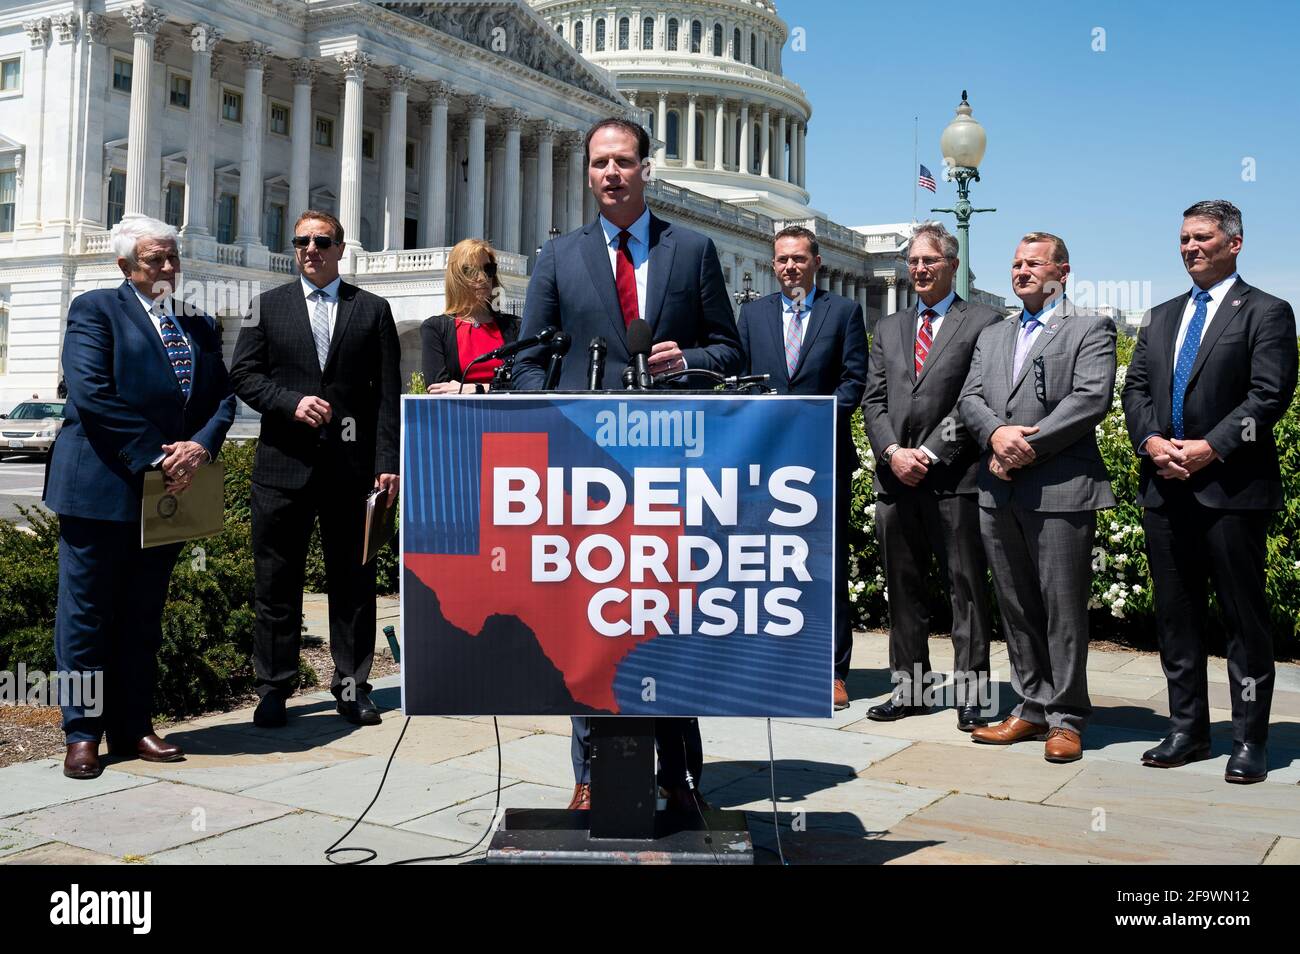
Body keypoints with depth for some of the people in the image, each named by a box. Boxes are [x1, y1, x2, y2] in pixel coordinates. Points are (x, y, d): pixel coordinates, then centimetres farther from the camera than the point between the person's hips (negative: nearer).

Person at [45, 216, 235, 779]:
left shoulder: (200, 325, 16)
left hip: (168, 490, 6)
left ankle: (133, 728, 19)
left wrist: (201, 446, -11)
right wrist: (153, 456, -17)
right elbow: (90, 393, -14)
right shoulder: (95, 309, -2)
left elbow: (223, 396, 9)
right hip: (101, 488, -6)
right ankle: (82, 734, 11)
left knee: (143, 616, 11)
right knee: (86, 614, 2)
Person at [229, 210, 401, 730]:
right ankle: (273, 687, 15)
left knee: (353, 579, 5)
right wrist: (291, 403, -12)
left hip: (352, 465, 0)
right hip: (283, 463, 1)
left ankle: (352, 684, 16)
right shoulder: (268, 306, 11)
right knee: (277, 580, 5)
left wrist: (387, 462, -5)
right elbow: (243, 374, 5)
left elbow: (387, 393, 3)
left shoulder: (373, 310, 9)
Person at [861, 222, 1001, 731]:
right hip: (896, 477, 5)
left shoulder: (983, 322, 2)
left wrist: (930, 454, -12)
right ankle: (909, 687, 18)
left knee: (967, 588, 0)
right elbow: (873, 401, 12)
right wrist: (892, 452, -5)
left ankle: (969, 692, 7)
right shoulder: (889, 328, 19)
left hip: (954, 478, -5)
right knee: (903, 588, 9)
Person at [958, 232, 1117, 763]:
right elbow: (970, 398, 10)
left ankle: (1066, 718, 7)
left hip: (1061, 490, -6)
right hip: (1000, 492, 6)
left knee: (1063, 608, -2)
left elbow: (1092, 399, -10)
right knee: (1016, 608, 10)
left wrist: (1028, 447, -15)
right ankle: (1033, 708, 21)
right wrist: (997, 433, -12)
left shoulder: (1090, 330, 3)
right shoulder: (992, 336, 21)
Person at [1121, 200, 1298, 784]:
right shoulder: (1162, 317, 19)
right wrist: (1152, 442, -6)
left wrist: (1211, 448, -18)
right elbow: (1135, 388, 12)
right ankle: (1187, 730, 21)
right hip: (1166, 489, 6)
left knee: (1244, 619, 1)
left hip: (1232, 489, -6)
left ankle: (1249, 741, 9)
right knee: (1175, 615, 11)